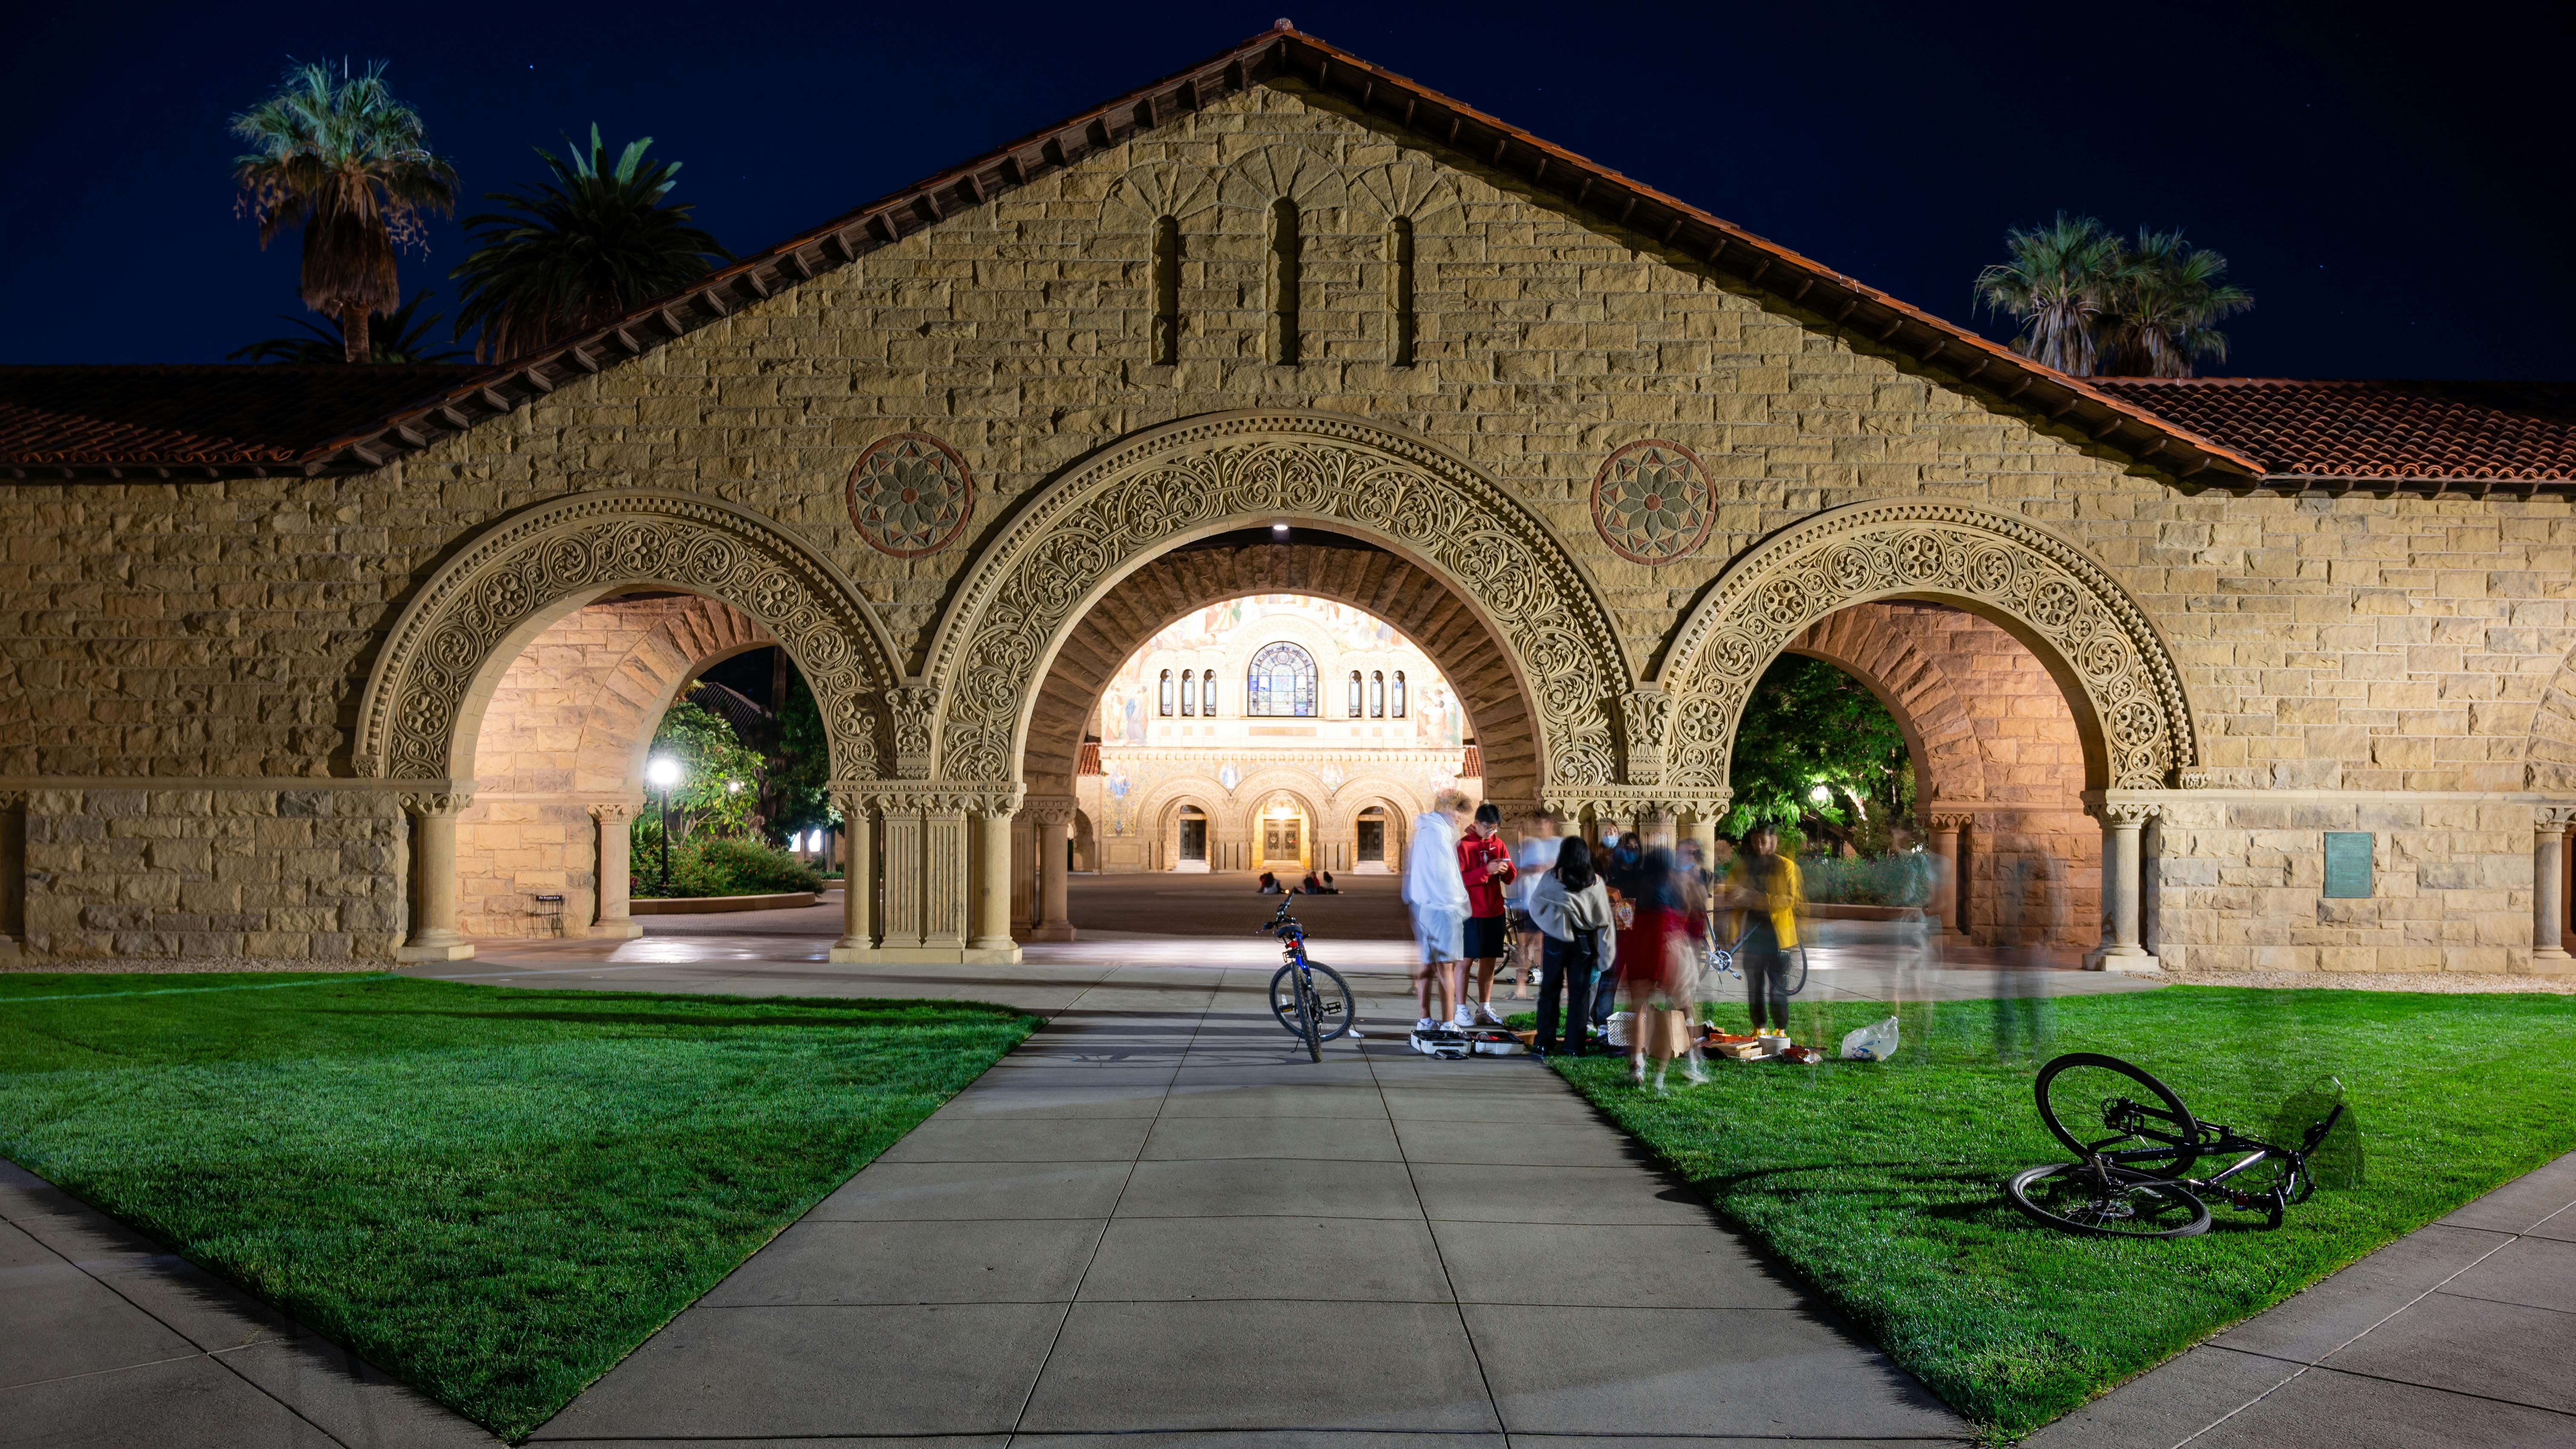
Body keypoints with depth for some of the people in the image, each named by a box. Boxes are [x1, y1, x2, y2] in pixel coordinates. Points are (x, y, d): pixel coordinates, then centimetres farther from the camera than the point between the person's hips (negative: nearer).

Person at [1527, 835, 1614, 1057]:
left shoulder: (1551, 877, -8)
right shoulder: (1595, 882, -6)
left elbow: (1535, 906, -1)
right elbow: (1603, 920, -3)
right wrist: (1603, 951, 2)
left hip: (1555, 938, 0)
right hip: (1583, 941, 1)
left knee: (1550, 990, 9)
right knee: (1580, 993, 9)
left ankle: (1546, 1043, 10)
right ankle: (1574, 1044, 11)